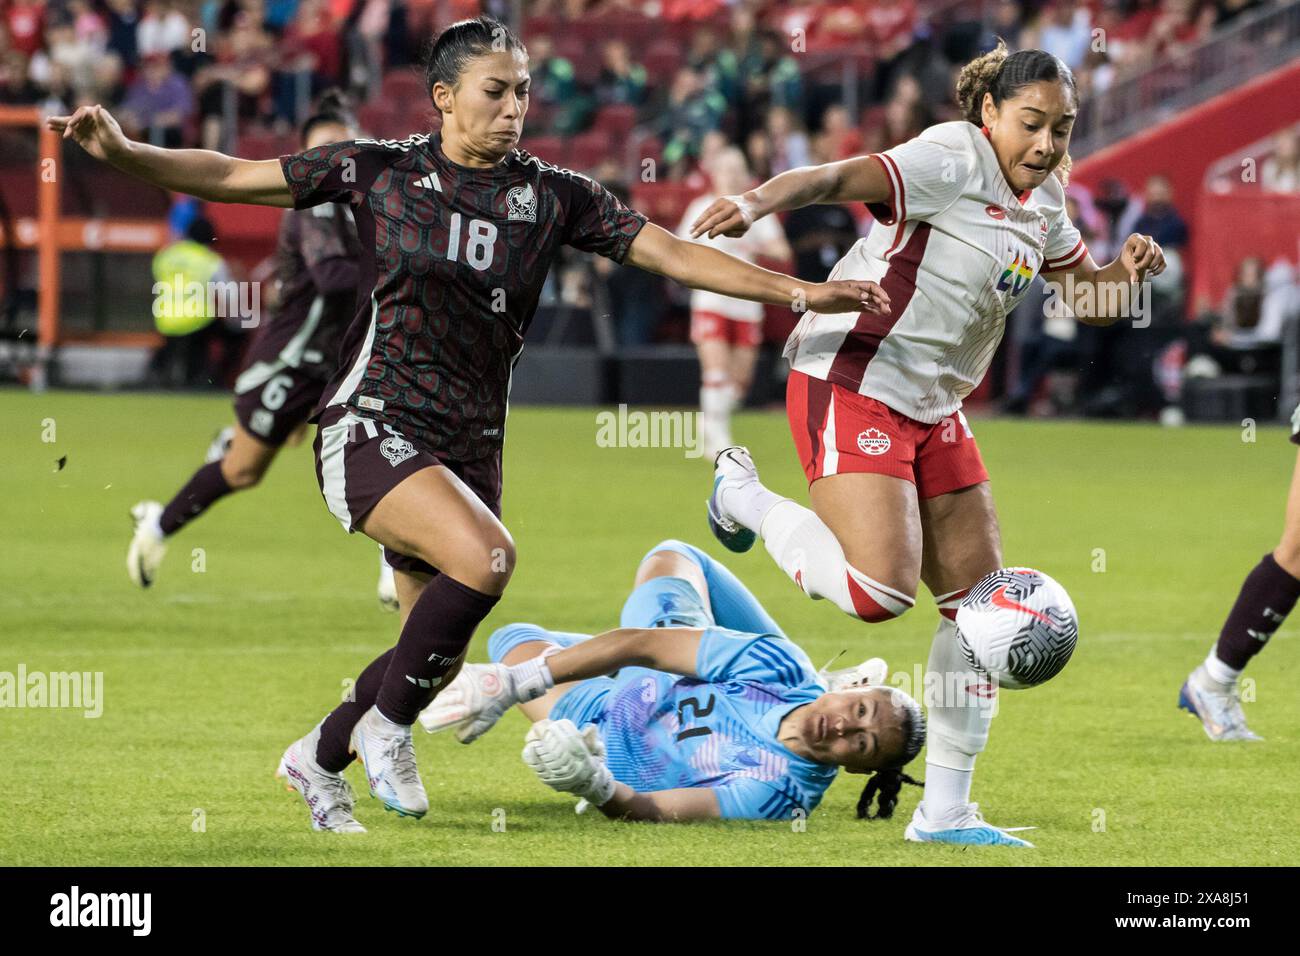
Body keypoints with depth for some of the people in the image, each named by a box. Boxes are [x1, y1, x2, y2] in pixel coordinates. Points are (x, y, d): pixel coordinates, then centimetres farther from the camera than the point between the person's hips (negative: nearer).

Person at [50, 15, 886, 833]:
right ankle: (386, 726, -7)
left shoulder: (552, 196, 3)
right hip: (371, 429, -5)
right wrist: (125, 154, -13)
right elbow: (234, 177, 1)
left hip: (470, 449, 5)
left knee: (437, 662, 6)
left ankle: (319, 758, 34)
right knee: (486, 556, -29)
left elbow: (669, 253, 2)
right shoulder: (379, 170, -3)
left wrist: (800, 293, -4)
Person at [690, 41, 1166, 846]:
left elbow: (1088, 298, 23)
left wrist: (1128, 273, -1)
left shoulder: (1043, 199, 10)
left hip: (932, 408, 9)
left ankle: (944, 812, 14)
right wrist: (760, 202, -49)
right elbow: (840, 178, -29)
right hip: (852, 384, -9)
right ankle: (744, 496, 7)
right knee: (883, 590, -21)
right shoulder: (955, 161, -16)